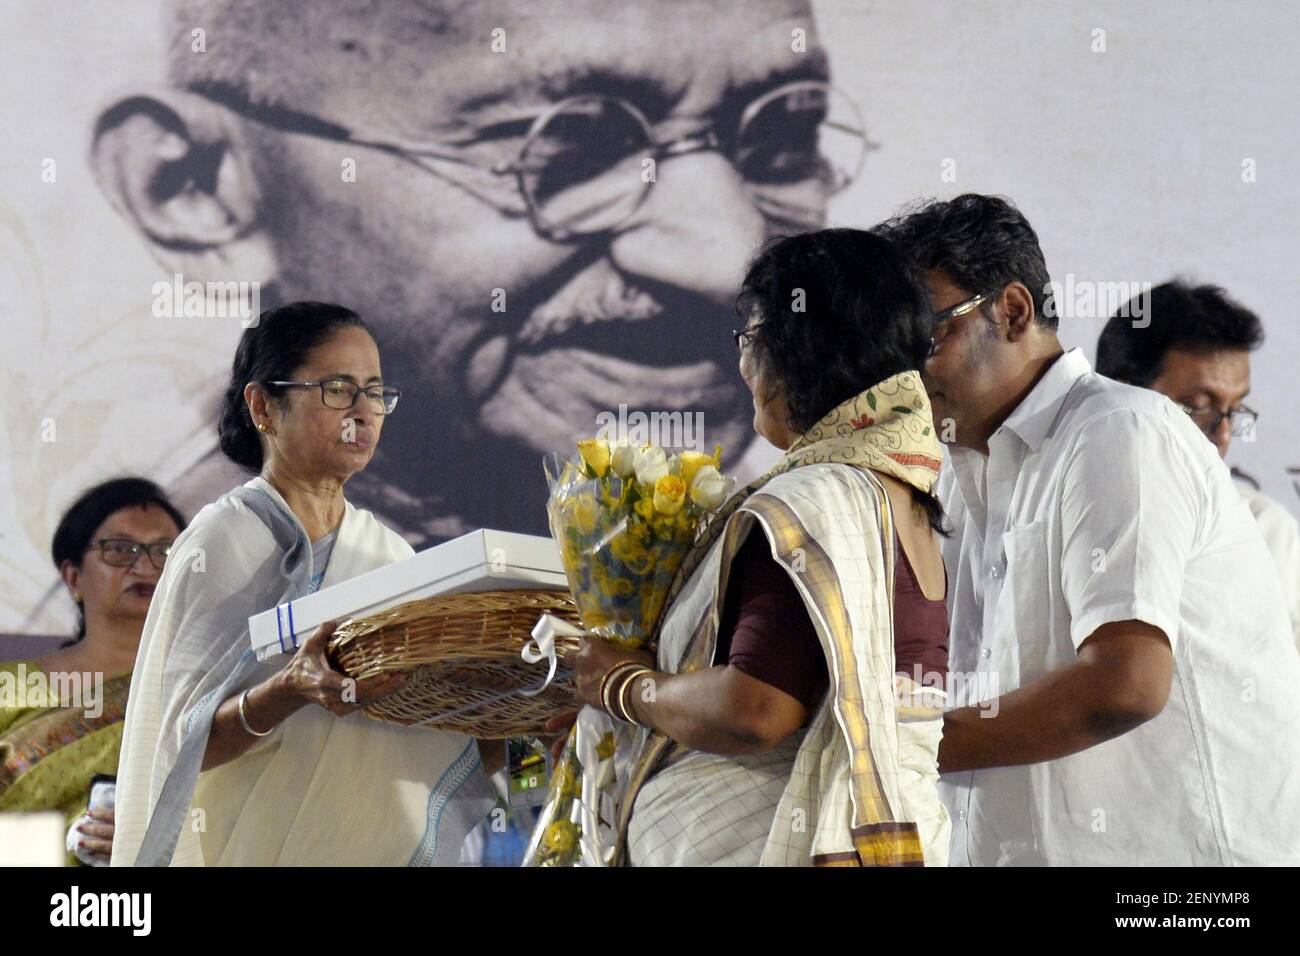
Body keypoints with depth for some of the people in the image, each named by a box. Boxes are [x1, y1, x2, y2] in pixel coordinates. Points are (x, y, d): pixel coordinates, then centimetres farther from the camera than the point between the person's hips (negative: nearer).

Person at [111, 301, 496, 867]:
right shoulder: (223, 541, -6)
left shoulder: (386, 550, 11)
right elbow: (185, 743, -13)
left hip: (382, 843, 5)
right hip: (262, 849, -5)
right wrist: (290, 692, -29)